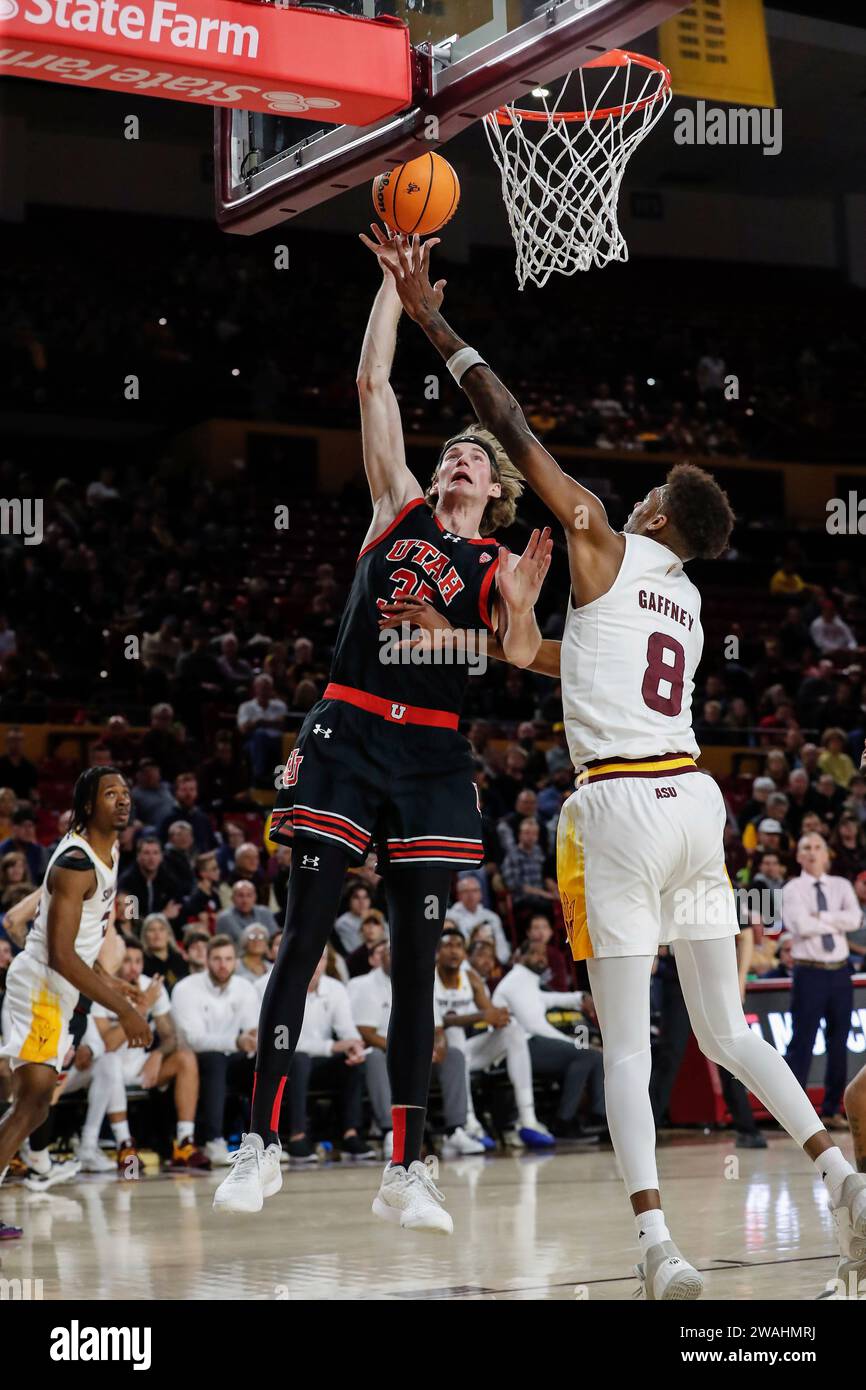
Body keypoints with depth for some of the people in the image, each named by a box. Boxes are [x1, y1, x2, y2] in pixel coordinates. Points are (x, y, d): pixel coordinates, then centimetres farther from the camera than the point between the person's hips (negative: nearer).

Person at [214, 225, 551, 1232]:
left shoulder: (498, 564, 10)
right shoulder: (399, 507, 12)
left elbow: (521, 660, -5)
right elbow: (372, 384, 8)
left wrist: (521, 605, -22)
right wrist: (394, 281, 7)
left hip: (432, 752, 0)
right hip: (348, 733, 0)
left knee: (416, 961, 1)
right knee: (303, 939, -4)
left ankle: (405, 1170, 4)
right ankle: (260, 1141, 1)